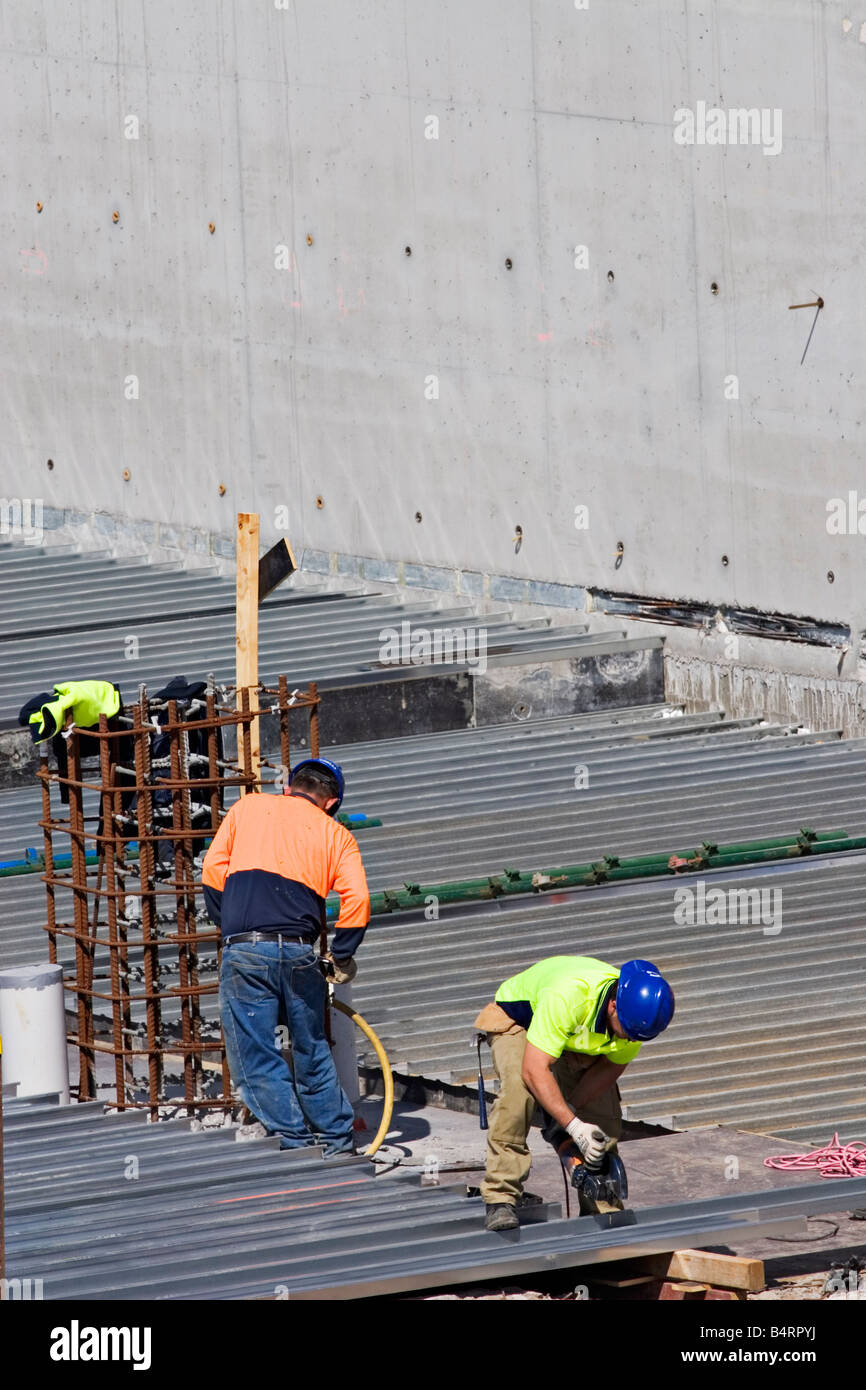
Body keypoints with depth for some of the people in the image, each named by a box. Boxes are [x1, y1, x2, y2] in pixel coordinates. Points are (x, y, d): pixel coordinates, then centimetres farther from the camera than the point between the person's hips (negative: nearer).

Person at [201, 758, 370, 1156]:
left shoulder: (247, 808, 16)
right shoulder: (335, 834, 15)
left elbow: (212, 873, 11)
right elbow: (357, 899, 2)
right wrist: (342, 957, 12)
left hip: (244, 949, -2)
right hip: (299, 951, 2)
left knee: (257, 1057, 4)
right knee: (312, 1052, 17)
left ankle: (295, 1141, 0)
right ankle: (337, 1141, 23)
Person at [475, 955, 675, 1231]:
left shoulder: (637, 1012, -26)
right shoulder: (567, 997, -45)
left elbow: (611, 1067, -9)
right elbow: (534, 1070, -43)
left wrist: (570, 1110, -18)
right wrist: (574, 1126, -47)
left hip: (579, 1046, 5)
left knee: (606, 1122, -8)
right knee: (519, 1088, -33)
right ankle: (501, 1199, -31)